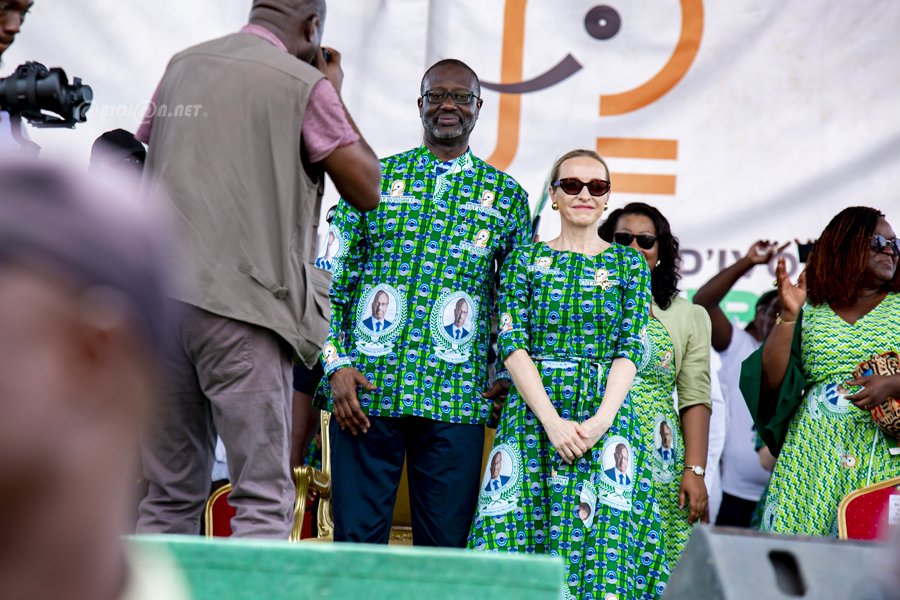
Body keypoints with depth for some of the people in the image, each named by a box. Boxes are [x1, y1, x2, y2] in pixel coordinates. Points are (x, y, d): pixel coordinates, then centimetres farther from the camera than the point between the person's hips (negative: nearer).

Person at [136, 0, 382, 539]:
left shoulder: (181, 66, 15)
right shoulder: (304, 83, -2)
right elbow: (365, 190, -1)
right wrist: (335, 93, 10)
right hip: (241, 303, -6)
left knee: (170, 496, 10)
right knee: (265, 497, -4)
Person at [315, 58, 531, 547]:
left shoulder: (507, 196, 12)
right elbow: (332, 280, 7)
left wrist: (509, 376, 2)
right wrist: (336, 364, -4)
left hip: (457, 400, 1)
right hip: (366, 388, 0)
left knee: (446, 548, 2)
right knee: (356, 538, 1)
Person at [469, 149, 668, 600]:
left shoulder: (629, 264, 10)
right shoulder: (526, 259, 8)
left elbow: (630, 348, 2)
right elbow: (512, 343, -1)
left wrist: (603, 419, -13)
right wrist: (551, 419, -13)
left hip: (605, 413, 0)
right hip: (533, 411, 0)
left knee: (601, 537, -8)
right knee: (517, 524, -5)